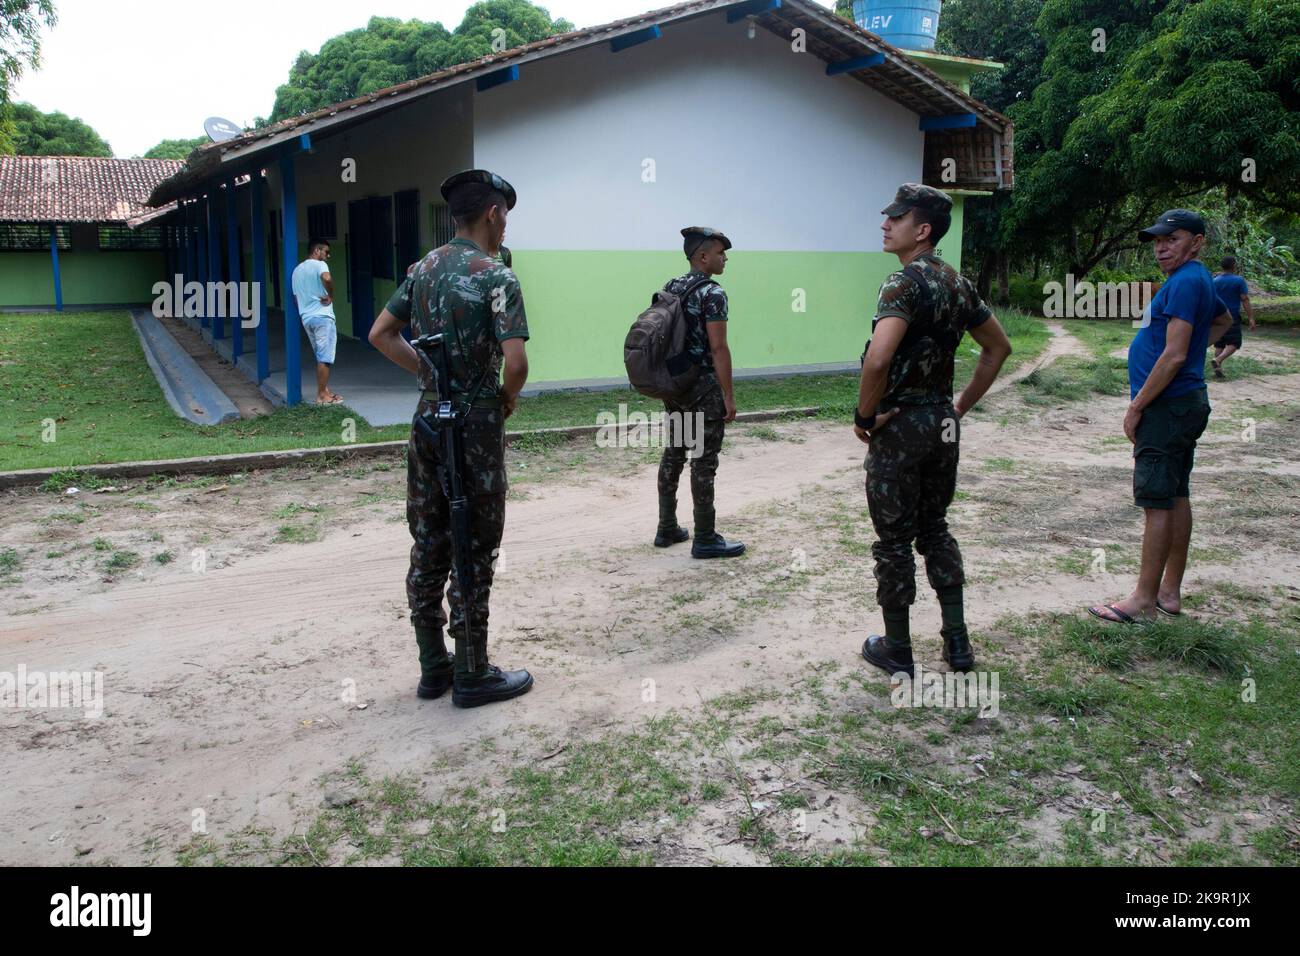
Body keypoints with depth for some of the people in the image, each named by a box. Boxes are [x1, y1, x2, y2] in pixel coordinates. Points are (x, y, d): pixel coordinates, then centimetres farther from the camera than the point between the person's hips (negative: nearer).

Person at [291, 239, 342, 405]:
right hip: (322, 316, -8)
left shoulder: (297, 270, 19)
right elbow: (327, 278, -29)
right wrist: (330, 296, -15)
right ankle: (322, 395, -4)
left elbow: (296, 296, 22)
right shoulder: (319, 265, -6)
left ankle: (324, 391, 19)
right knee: (325, 358, -5)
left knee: (321, 356, 17)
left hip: (306, 318, 8)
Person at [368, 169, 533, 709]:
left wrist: (430, 374, 13)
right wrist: (509, 399, -4)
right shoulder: (496, 276, -13)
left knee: (428, 546, 12)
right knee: (473, 553, 2)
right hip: (475, 426, -7)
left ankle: (433, 665, 23)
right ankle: (472, 675, 12)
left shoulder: (424, 268, 8)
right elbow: (515, 361, -23)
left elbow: (380, 334, 13)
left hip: (428, 419, 7)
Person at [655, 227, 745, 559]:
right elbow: (718, 348, -18)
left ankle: (667, 529, 21)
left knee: (673, 453, 14)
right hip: (703, 387, -8)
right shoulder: (712, 293, -14)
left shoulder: (670, 288, 11)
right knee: (704, 461, -3)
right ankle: (705, 539, 3)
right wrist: (729, 395, -14)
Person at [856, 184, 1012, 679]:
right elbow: (998, 346, 19)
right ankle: (957, 642, 23)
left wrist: (865, 416, -18)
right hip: (944, 424, 8)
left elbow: (878, 359, -32)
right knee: (935, 529, 19)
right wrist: (964, 403, 18)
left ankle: (897, 652, 16)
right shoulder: (958, 283, 9)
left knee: (894, 540, 4)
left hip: (900, 427, -8)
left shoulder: (905, 283, -18)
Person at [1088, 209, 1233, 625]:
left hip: (1167, 405, -11)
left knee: (1157, 502, -8)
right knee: (1177, 497, 13)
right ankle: (1170, 591, 21)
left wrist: (1136, 407, -17)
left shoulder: (1185, 282, -16)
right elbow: (1224, 318, 38)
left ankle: (1145, 600, -3)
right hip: (1188, 403, 11)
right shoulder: (1200, 280, 16)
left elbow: (1174, 355, -22)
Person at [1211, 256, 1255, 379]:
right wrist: (1251, 318, -8)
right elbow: (1245, 301, -9)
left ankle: (1218, 370, 8)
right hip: (1233, 318, -4)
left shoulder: (1215, 281, 5)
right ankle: (1218, 360, -23)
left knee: (1219, 345, 10)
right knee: (1234, 344, -1)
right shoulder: (1239, 280, -6)